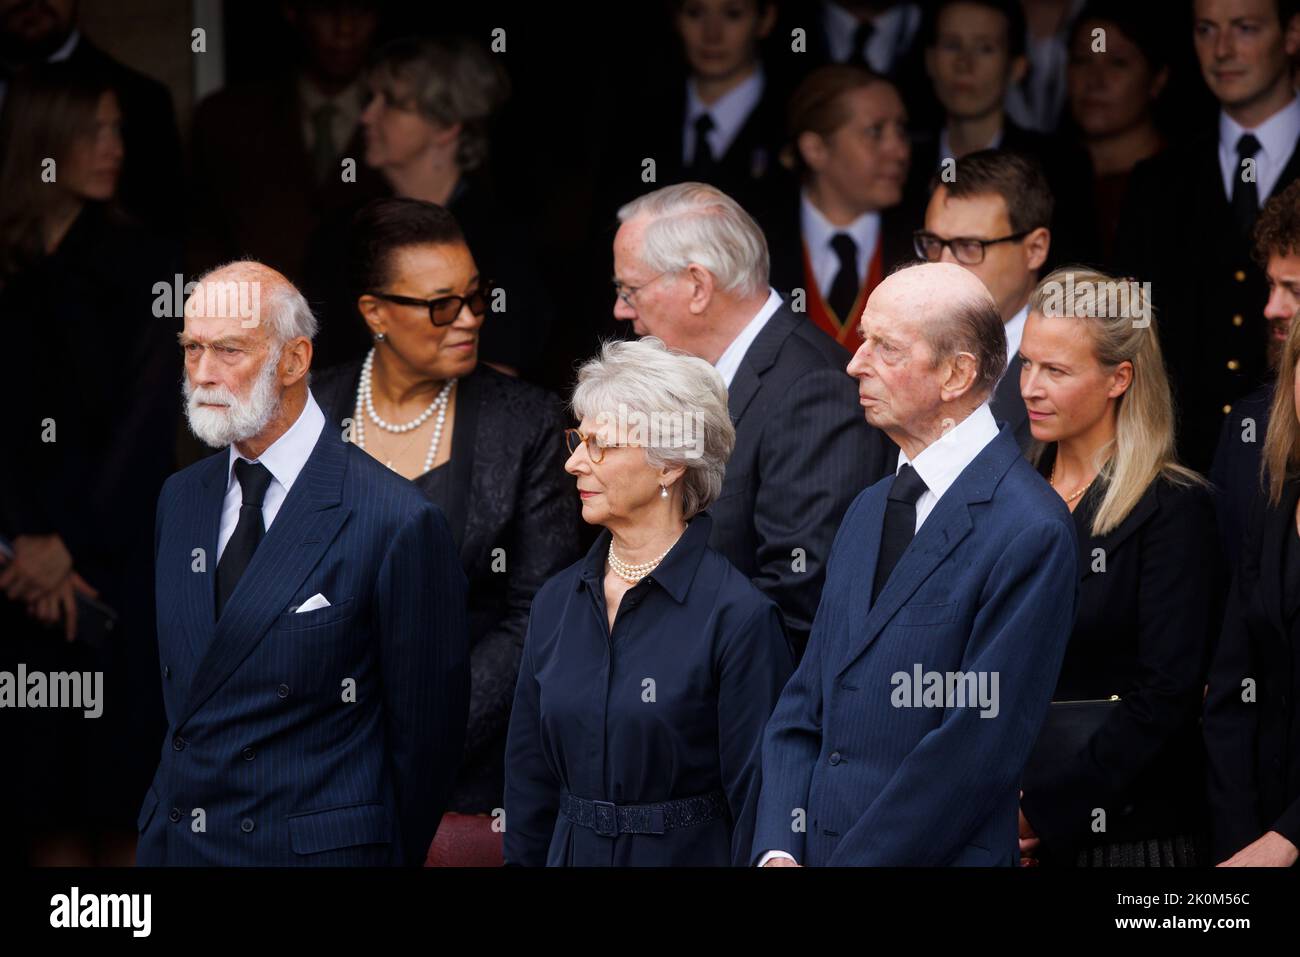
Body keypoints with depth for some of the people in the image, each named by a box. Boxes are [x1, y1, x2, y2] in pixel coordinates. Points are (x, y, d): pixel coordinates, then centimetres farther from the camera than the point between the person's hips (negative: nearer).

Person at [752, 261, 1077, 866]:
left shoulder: (1030, 533, -14)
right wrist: (777, 850, -2)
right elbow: (804, 708, 12)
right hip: (814, 850, 7)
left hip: (937, 856, -7)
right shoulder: (868, 511, 13)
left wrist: (850, 860, -16)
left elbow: (977, 748, -18)